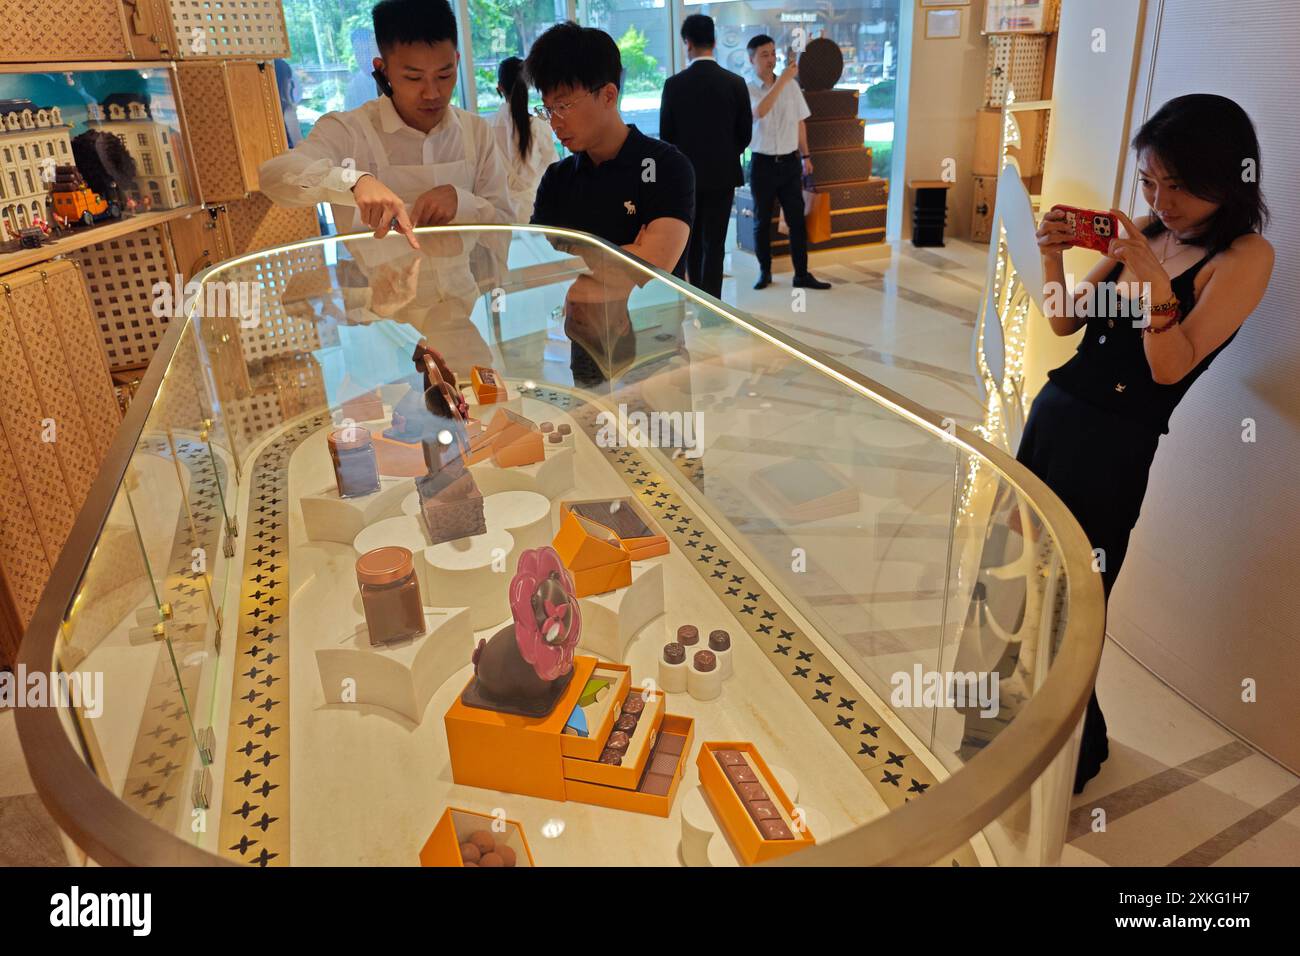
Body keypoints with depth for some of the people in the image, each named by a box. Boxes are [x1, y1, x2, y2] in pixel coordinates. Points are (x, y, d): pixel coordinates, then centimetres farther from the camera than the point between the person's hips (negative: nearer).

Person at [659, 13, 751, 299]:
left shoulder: (674, 85, -7)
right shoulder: (735, 83, -4)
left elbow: (666, 136, -2)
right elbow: (745, 134, 1)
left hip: (685, 174, 0)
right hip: (722, 173, 0)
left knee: (693, 241, 14)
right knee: (714, 243, 3)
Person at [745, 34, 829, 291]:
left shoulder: (791, 85, 4)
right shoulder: (748, 90, -6)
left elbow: (800, 122, 12)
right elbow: (760, 112, -28)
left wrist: (805, 156, 12)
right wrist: (783, 79, -31)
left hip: (790, 162, 3)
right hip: (763, 164, -2)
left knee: (797, 219, 2)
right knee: (762, 221, 8)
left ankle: (802, 274, 8)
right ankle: (765, 272, 22)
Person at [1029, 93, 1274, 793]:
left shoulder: (1245, 256, -6)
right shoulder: (1143, 234, 11)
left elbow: (1171, 366, -14)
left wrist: (1153, 282, -27)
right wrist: (1054, 256, -3)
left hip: (1116, 444, -6)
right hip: (1053, 411, 6)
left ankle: (1075, 750, 18)